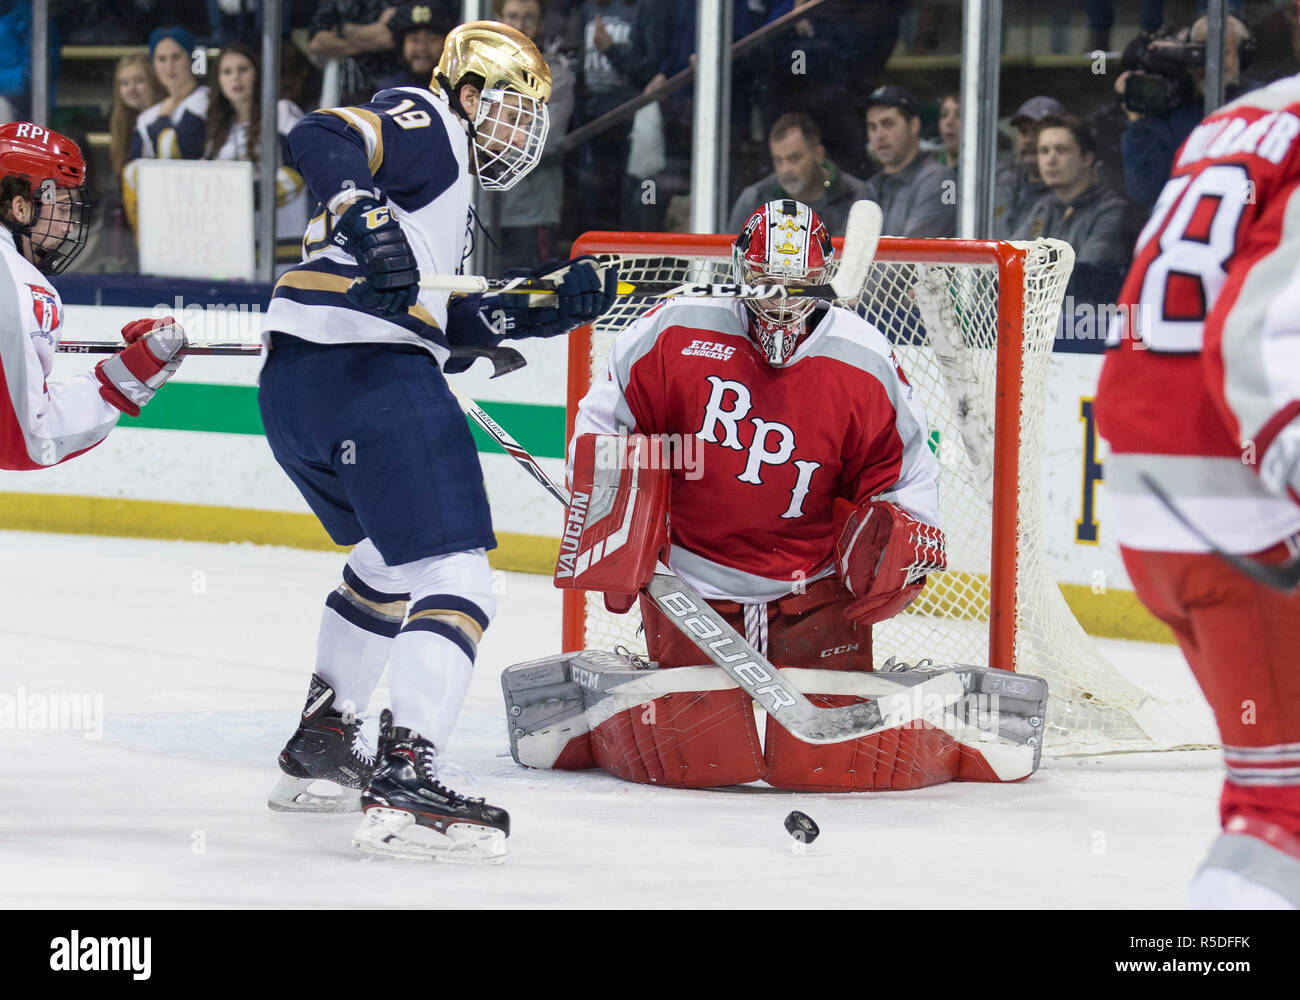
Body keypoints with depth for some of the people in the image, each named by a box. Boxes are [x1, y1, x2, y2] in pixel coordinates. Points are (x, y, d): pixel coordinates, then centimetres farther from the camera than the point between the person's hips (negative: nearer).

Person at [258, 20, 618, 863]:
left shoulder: (450, 189, 30)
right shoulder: (424, 123, 1)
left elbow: (447, 319, 24)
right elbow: (320, 139, -18)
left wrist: (552, 308, 16)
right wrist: (372, 228, -32)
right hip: (369, 374, -11)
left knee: (392, 559, 32)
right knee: (455, 574, -14)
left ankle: (321, 745, 38)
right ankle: (404, 779, -26)